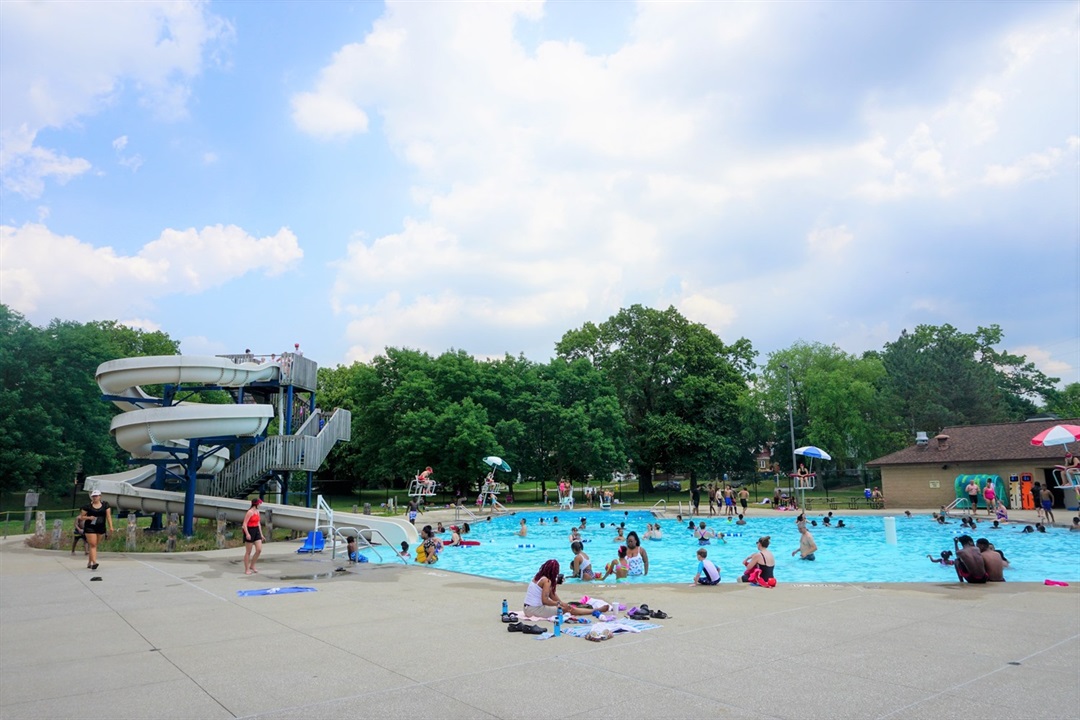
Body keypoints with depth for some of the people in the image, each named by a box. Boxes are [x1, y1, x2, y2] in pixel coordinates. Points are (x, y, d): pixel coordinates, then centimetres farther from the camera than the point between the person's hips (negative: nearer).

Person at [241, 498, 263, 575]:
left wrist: (261, 534, 18)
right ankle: (247, 569, 12)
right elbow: (245, 524, -19)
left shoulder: (257, 511, 11)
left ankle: (252, 566, 17)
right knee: (248, 552, 2)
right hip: (250, 531, -8)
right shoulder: (250, 512, -15)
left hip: (256, 531, 8)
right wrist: (247, 534, -29)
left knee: (259, 550, 0)